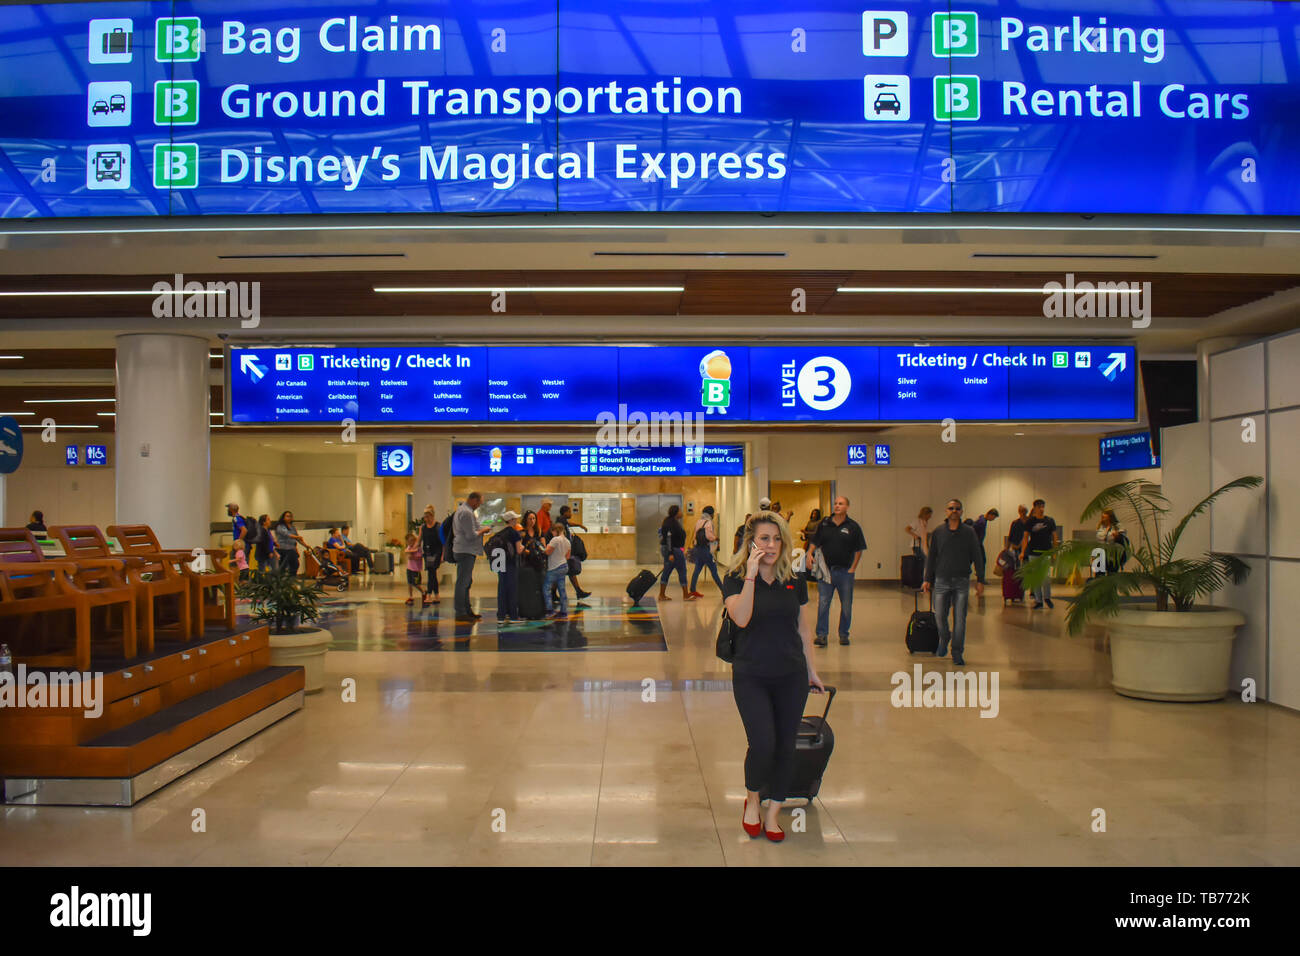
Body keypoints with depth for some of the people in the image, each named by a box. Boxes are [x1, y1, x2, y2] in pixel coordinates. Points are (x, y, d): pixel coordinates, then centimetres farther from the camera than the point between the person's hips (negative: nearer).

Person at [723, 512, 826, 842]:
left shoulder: (794, 582, 6)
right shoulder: (736, 579, -5)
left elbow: (803, 630, 14)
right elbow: (741, 618, -23)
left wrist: (812, 671, 15)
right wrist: (751, 575, -25)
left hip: (791, 677, 4)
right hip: (751, 676, -3)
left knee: (785, 745, 5)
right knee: (762, 743, -12)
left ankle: (772, 815, 20)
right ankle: (752, 799, 17)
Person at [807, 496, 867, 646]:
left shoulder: (853, 526, 0)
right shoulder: (824, 524, 3)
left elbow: (859, 550, 2)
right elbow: (815, 542, 8)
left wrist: (853, 568, -4)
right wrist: (810, 554, -10)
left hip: (845, 571, 0)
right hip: (825, 569, 0)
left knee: (846, 605, 9)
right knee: (822, 603, -3)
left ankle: (843, 634, 22)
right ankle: (821, 635, 3)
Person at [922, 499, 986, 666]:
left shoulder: (969, 532, 2)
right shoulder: (938, 532, 4)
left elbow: (977, 557, 3)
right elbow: (931, 557, 9)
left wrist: (980, 581, -1)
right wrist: (928, 580, 5)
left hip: (962, 581, -1)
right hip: (942, 580, 1)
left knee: (960, 619, 0)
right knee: (940, 616, 1)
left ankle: (957, 653, 10)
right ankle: (944, 640, 31)